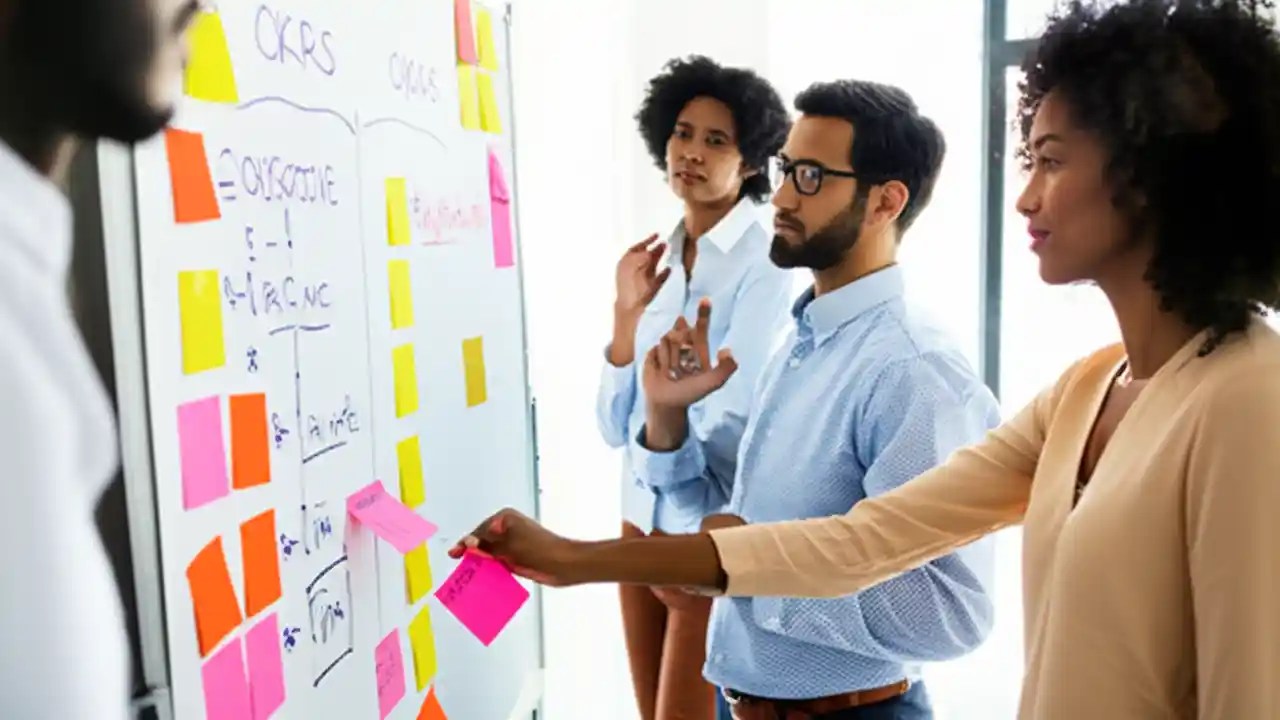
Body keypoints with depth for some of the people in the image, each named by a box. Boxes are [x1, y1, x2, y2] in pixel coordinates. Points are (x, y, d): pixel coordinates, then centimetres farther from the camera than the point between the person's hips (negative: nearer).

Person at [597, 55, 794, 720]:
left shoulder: (762, 263, -13)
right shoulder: (660, 259, 5)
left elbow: (729, 427, -16)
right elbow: (615, 426, 2)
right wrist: (626, 314, -7)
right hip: (644, 515, 6)